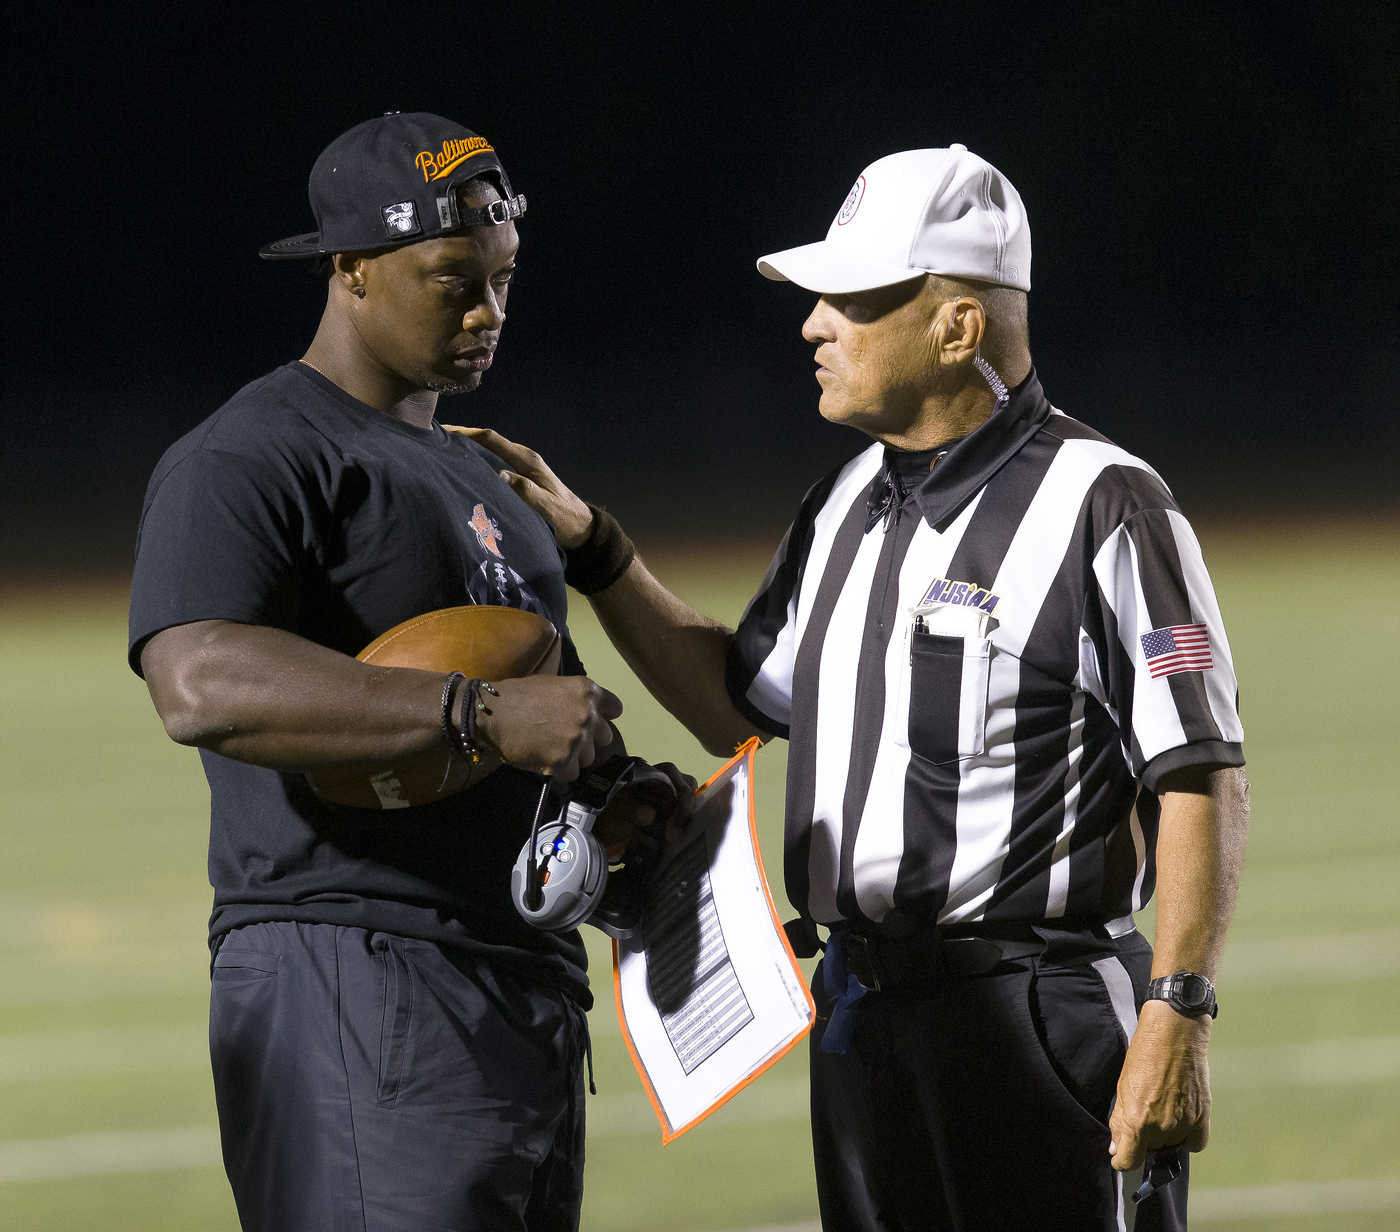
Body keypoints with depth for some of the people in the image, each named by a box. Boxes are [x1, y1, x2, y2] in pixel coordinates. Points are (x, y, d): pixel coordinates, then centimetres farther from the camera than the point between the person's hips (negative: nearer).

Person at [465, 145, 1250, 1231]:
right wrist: (592, 547, 17)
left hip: (1039, 1015, -8)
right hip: (860, 1010, 8)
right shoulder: (848, 504, 15)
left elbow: (1202, 781, -14)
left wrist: (1176, 1020, -22)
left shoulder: (1104, 509, -10)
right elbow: (736, 705, 26)